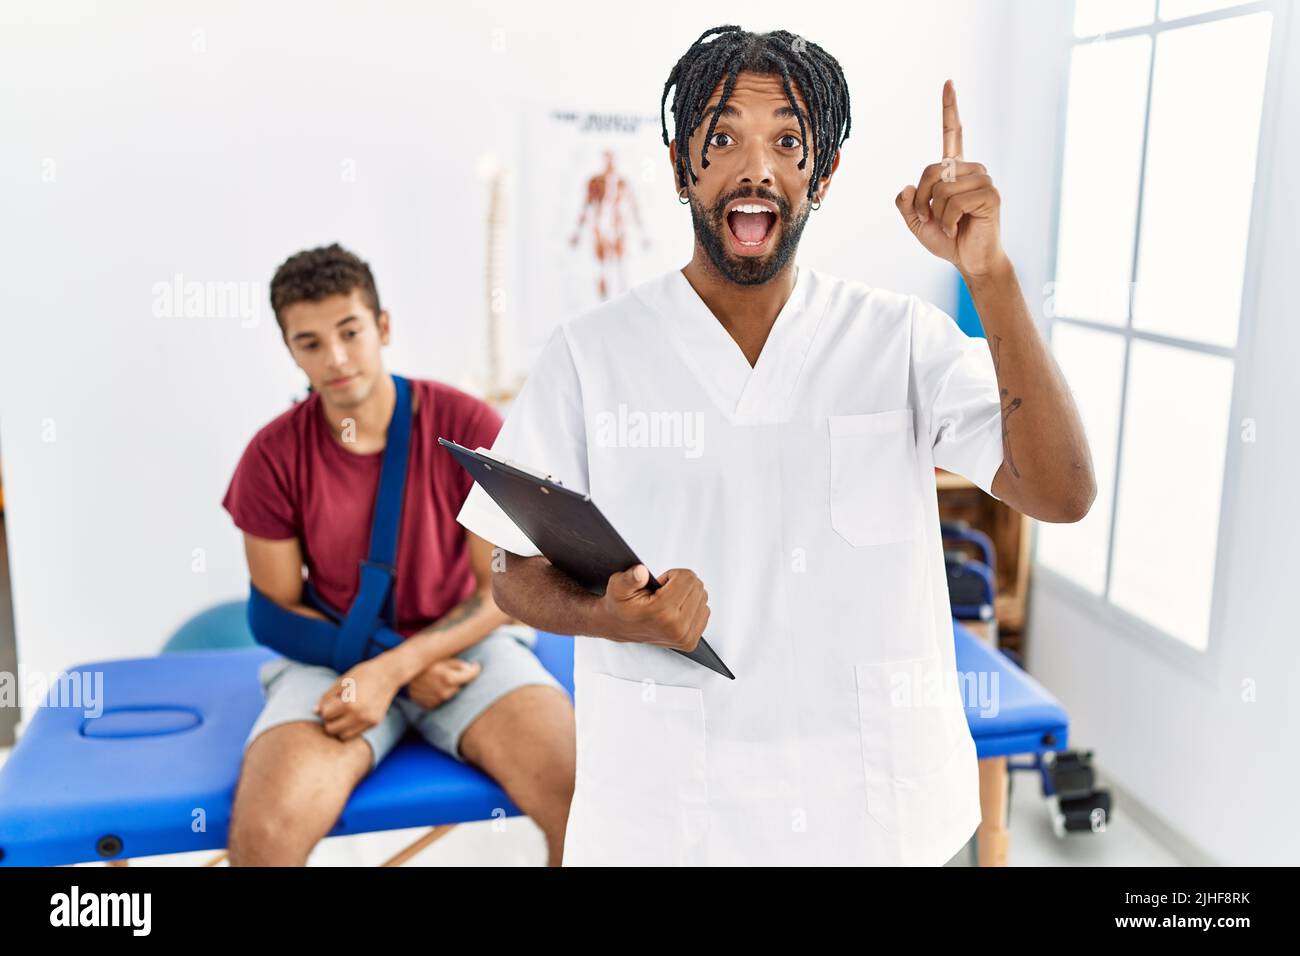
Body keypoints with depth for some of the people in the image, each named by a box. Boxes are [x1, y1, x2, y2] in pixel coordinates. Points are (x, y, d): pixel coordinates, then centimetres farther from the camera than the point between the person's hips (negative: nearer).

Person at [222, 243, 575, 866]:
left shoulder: (468, 426, -10)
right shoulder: (273, 457, -7)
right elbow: (280, 607, 0)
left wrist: (392, 668, -21)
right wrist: (415, 672, -12)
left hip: (464, 639, 0)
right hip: (337, 655, 1)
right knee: (262, 832, -30)